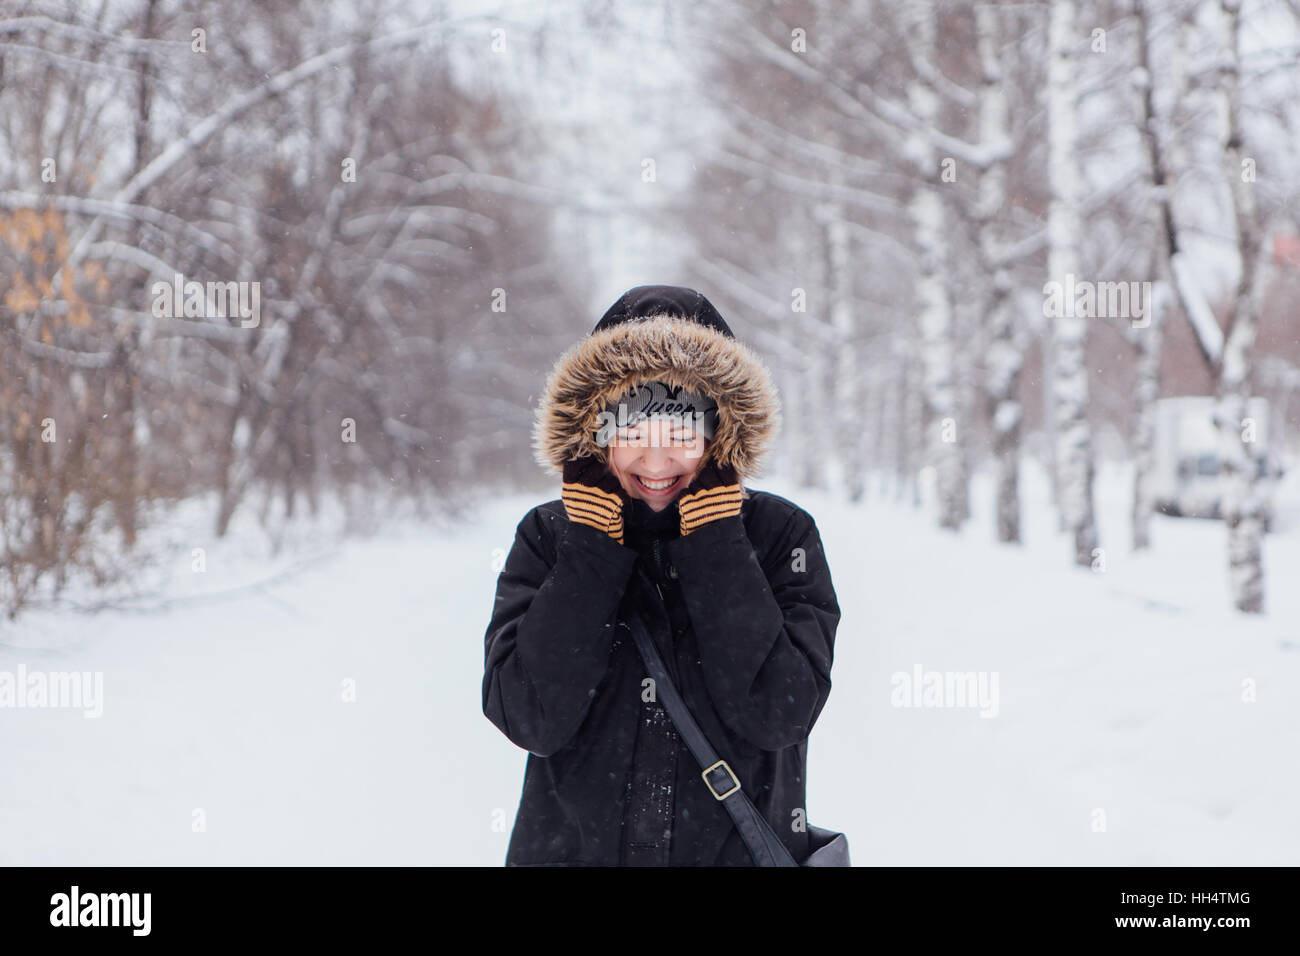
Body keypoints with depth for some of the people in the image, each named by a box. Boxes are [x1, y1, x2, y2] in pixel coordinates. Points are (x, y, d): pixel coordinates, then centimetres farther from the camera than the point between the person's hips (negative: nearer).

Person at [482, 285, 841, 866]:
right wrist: (593, 544, -16)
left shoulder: (780, 534, -6)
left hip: (741, 849, 0)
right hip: (571, 846, 0)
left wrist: (714, 540, -17)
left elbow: (779, 713, -18)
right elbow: (529, 718, -16)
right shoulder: (550, 538, -5)